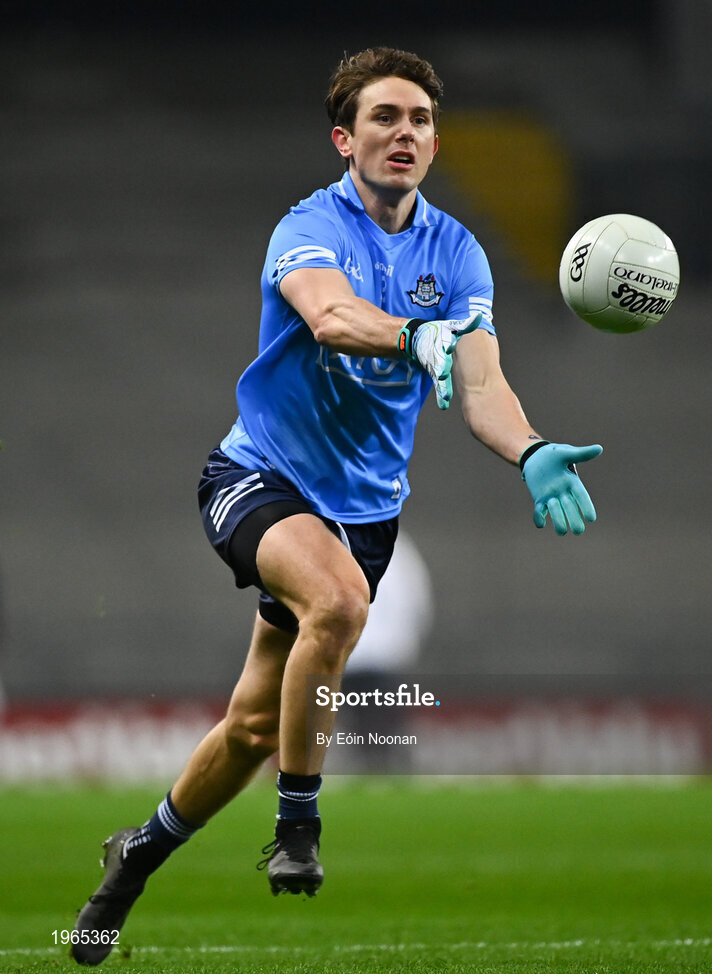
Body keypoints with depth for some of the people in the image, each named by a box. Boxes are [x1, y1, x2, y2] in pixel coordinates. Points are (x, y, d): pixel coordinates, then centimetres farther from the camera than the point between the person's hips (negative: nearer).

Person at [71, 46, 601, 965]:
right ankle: (297, 826, -22)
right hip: (262, 475, -5)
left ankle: (140, 854, 35)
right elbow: (330, 314, -39)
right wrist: (417, 337, -59)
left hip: (367, 502, 5)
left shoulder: (454, 252, -1)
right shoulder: (311, 228, -16)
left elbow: (479, 383, -14)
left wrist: (533, 455, -35)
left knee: (256, 724, 10)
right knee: (338, 595, -37)